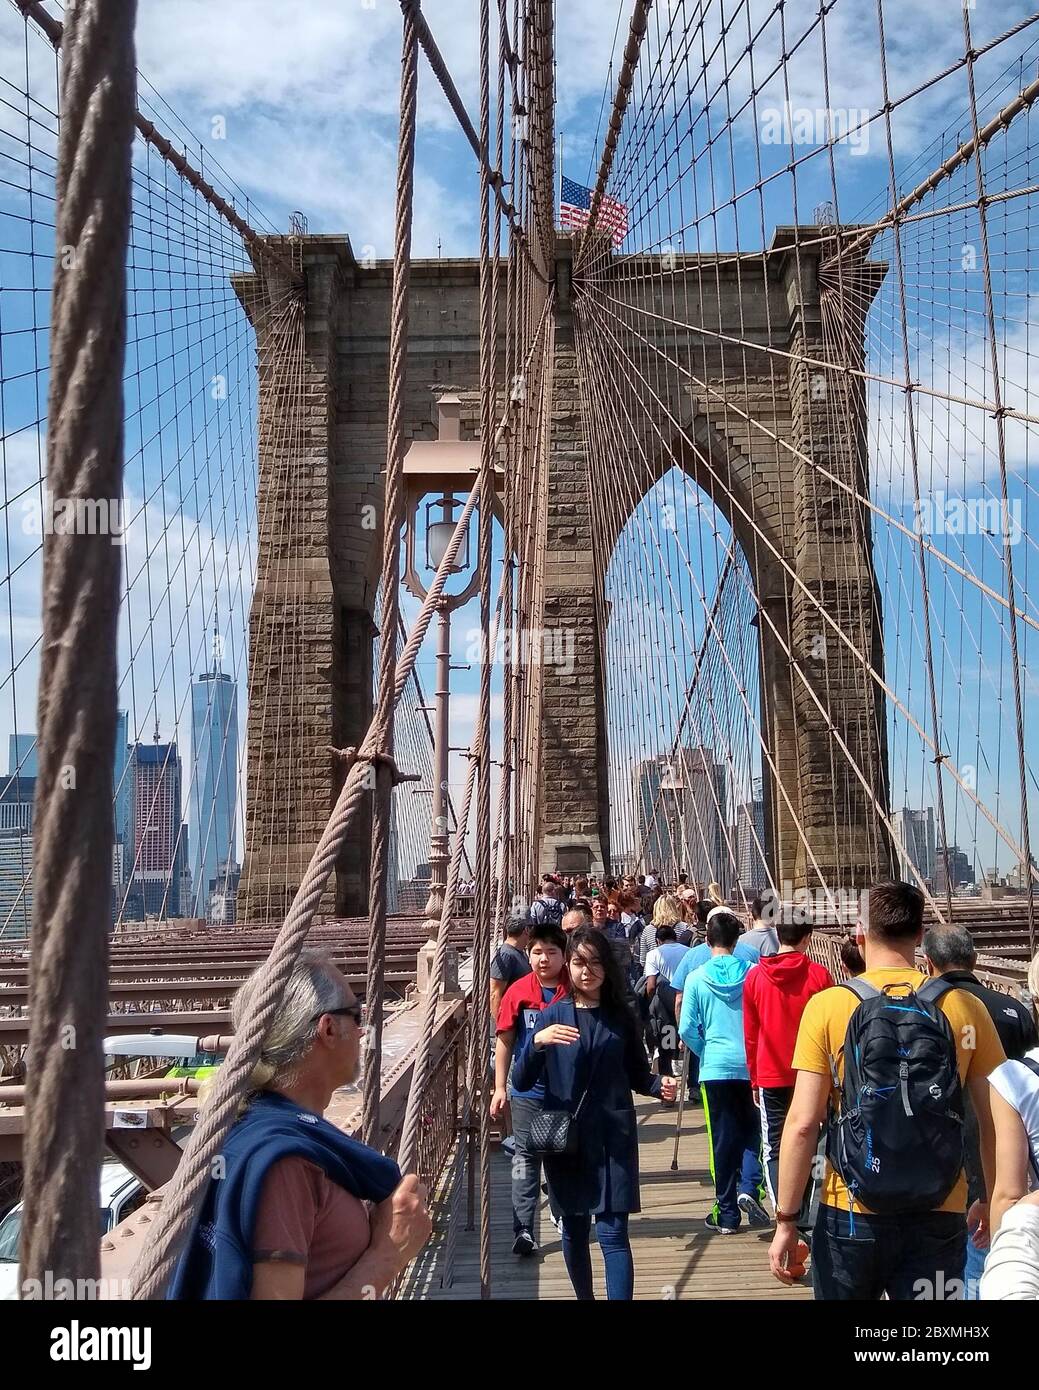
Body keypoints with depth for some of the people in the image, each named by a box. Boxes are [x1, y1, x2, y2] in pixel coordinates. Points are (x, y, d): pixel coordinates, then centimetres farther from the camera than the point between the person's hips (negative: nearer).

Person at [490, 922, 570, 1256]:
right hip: (528, 1090, 0)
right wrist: (500, 1087, -2)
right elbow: (504, 1041, -1)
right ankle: (523, 1229, 7)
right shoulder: (518, 992, -7)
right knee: (526, 1158, 3)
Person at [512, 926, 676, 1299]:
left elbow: (637, 1076, 8)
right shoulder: (552, 1015, -2)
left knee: (612, 1232, -7)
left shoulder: (621, 1017, 2)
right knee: (574, 1229, 13)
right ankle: (584, 1297, 33)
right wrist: (537, 1041, -25)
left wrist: (659, 1085, -14)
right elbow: (521, 1082, -7)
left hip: (612, 1137, -1)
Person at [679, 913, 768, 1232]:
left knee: (723, 1138, 7)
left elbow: (686, 1030, -5)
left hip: (715, 1068, -1)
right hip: (751, 1065, 1)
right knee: (752, 1130, 18)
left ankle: (727, 1213, 13)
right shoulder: (753, 974, -3)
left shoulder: (696, 979, -6)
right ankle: (749, 1188, -3)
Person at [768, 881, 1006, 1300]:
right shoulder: (967, 1009, -4)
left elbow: (802, 1124, -10)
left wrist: (786, 1220, -2)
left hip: (850, 1218, -1)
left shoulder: (827, 1006, -9)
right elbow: (994, 1125, 0)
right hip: (939, 1219, 1)